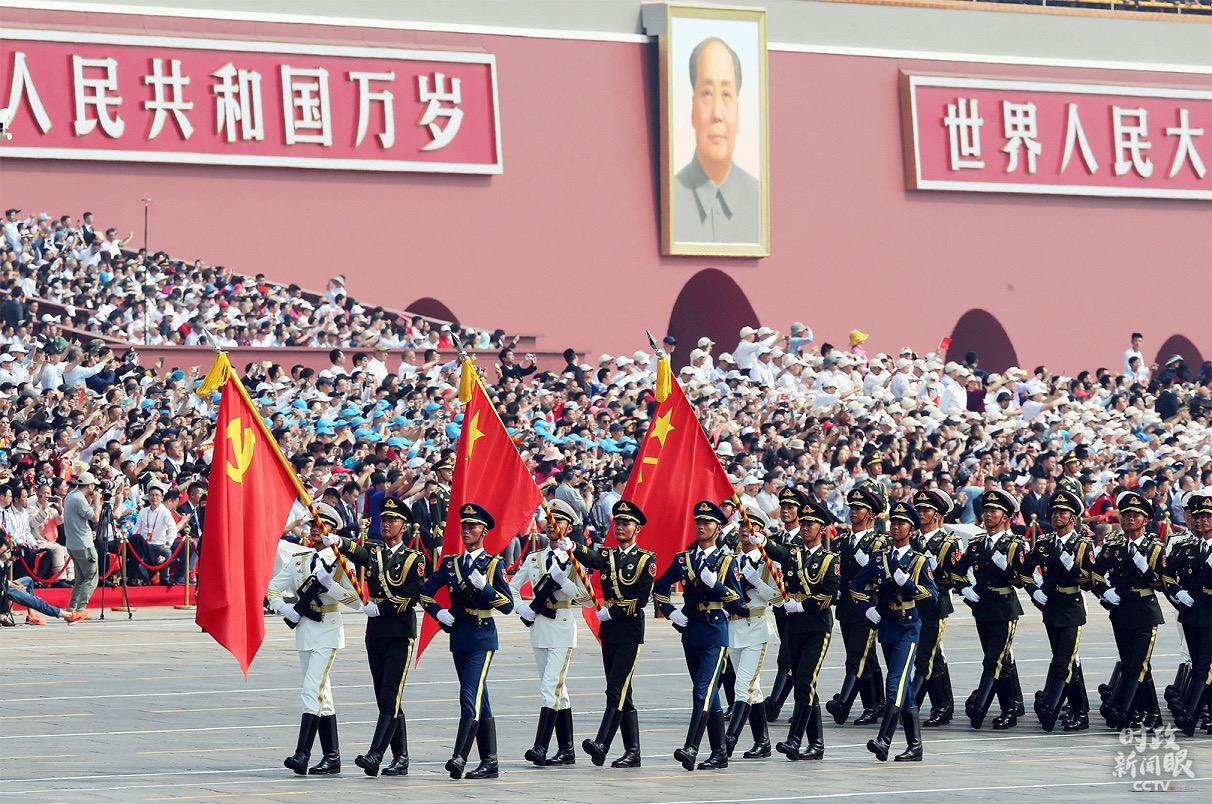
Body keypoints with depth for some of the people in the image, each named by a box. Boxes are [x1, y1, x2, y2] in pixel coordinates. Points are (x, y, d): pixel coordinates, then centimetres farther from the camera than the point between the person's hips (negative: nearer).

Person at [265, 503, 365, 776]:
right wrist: (284, 609, -2)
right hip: (304, 630, 7)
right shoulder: (299, 559, 12)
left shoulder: (340, 561, -4)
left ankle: (302, 754, -22)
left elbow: (356, 600, -10)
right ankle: (332, 757, 15)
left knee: (313, 691, -17)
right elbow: (274, 588, 17)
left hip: (327, 630, -7)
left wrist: (328, 584, -20)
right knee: (321, 694, 10)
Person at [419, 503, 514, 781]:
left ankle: (460, 757, -25)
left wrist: (484, 586, -19)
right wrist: (438, 612, -1)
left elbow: (508, 605, -6)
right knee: (479, 700, 9)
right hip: (458, 637, 6)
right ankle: (489, 762, 13)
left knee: (470, 695, -17)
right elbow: (424, 592, 16)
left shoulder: (494, 564, -2)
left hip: (482, 638, -6)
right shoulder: (450, 563, 11)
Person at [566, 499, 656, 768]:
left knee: (617, 690, -15)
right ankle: (632, 751, 11)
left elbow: (642, 600, -10)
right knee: (622, 694, 8)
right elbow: (591, 557, -11)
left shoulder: (646, 559, -1)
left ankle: (602, 744, -24)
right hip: (609, 632, 6)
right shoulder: (607, 555, 12)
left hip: (630, 632, -6)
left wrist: (611, 612, -11)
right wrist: (571, 547, -32)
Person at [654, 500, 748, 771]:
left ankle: (691, 749, -25)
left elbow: (738, 602, -4)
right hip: (690, 631, 5)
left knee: (703, 690, -16)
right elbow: (659, 588, 19)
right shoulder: (683, 559, 11)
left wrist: (715, 583, -16)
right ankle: (719, 753, 15)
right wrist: (671, 613, 5)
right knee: (709, 694, 10)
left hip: (715, 631, -5)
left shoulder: (727, 562, 0)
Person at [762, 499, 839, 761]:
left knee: (806, 682, -14)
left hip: (818, 628, -5)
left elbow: (832, 596, -10)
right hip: (794, 627, 5)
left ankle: (794, 740, -18)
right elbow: (774, 550, -11)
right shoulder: (792, 552, 10)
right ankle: (816, 744, 14)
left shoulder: (829, 560, -1)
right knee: (802, 684, 7)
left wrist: (800, 605, -13)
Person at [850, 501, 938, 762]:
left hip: (908, 628, -5)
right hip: (886, 627, 5)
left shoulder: (920, 561, -1)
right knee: (904, 687, 10)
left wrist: (906, 582, -19)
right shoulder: (879, 559, 11)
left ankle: (884, 740, -26)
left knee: (897, 682, -17)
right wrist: (867, 608, 2)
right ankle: (915, 746, 15)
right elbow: (857, 585, 16)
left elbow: (932, 594, -7)